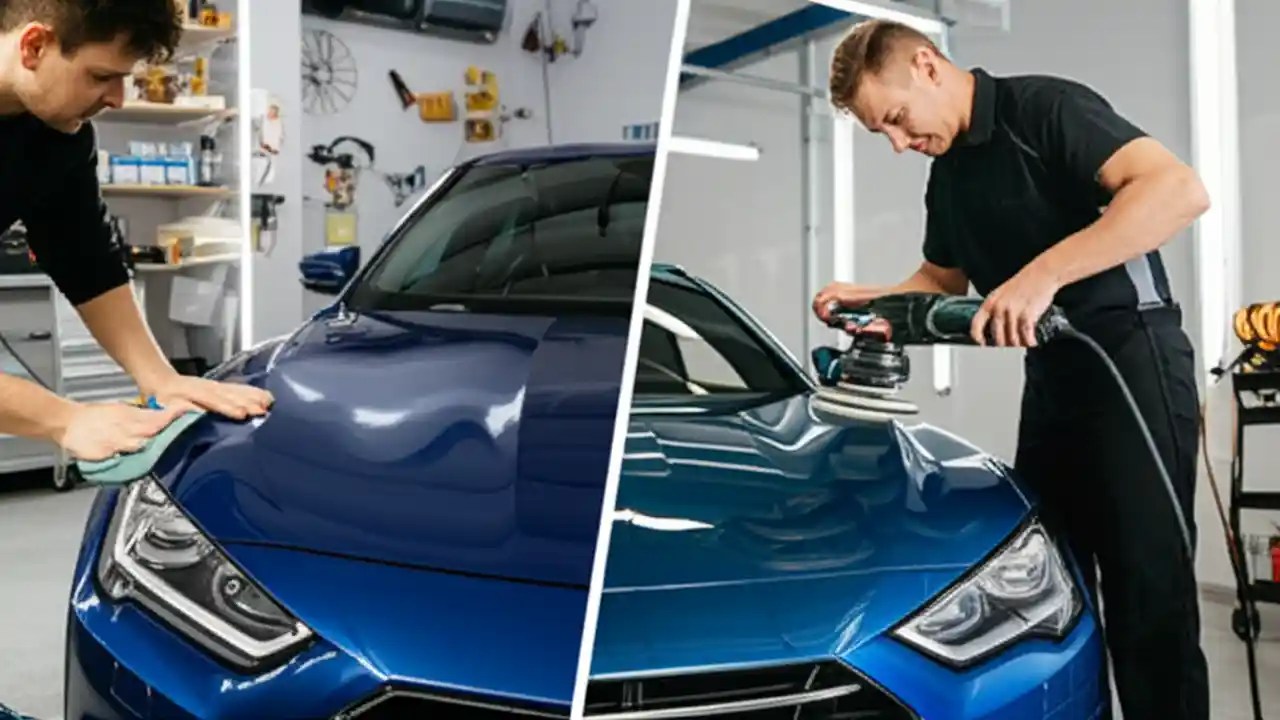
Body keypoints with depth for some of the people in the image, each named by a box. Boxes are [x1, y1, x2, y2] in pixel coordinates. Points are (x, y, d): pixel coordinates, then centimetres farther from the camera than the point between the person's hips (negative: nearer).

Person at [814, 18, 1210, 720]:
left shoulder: (1047, 108, -12)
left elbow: (1180, 190, -25)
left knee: (1147, 595, -6)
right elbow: (943, 281, 26)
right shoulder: (947, 175, 13)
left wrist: (1042, 274, -32)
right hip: (1049, 377, 8)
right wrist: (869, 299, 7)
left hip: (1132, 361, -8)